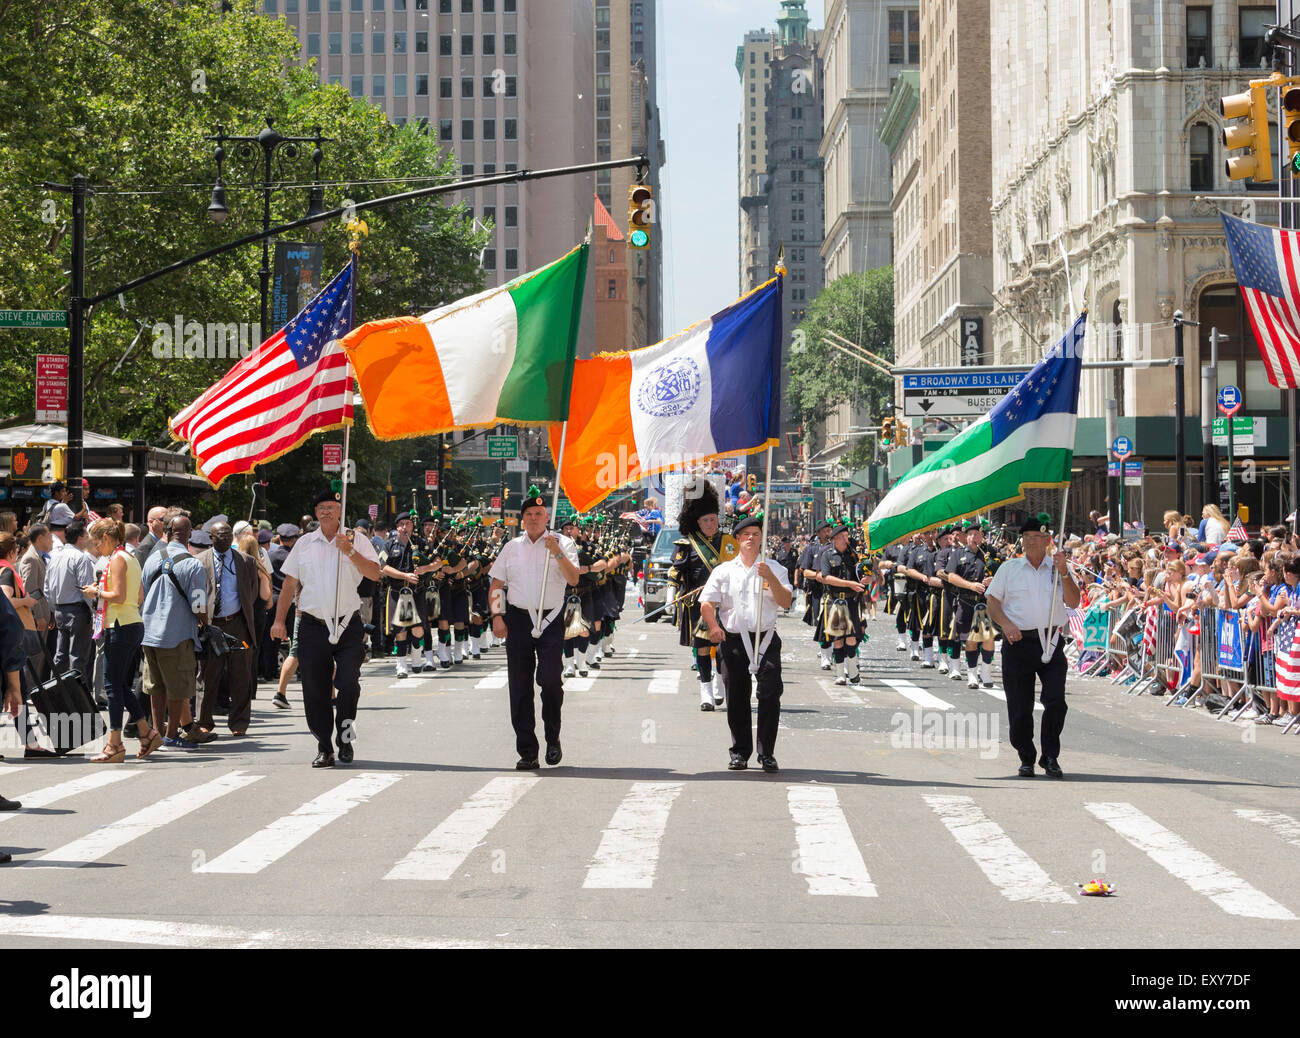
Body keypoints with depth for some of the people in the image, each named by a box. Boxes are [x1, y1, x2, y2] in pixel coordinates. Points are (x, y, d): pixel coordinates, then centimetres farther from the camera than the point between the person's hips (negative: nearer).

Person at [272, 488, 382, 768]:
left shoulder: (357, 540, 4)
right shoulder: (304, 543, 11)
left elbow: (374, 574, -8)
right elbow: (289, 584, 13)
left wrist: (350, 552, -19)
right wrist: (279, 620, 7)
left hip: (348, 626, -2)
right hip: (313, 626, 2)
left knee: (348, 683, -12)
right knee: (315, 690, 1)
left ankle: (346, 737, 9)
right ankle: (324, 747, 11)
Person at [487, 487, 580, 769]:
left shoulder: (562, 543, 5)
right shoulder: (512, 547, 14)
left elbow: (573, 580, -8)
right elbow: (496, 585, 14)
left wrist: (557, 553, -19)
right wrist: (497, 616, 0)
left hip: (550, 620, -3)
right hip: (518, 619, 3)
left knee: (550, 678, -18)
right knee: (520, 687, 0)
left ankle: (553, 738, 4)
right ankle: (527, 753, 6)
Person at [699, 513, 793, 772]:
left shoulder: (774, 569, 10)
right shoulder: (723, 571, 10)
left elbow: (786, 602, -2)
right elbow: (706, 603, 3)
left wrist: (770, 578, -16)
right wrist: (714, 627, -15)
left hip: (765, 639, -1)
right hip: (733, 639, 1)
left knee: (770, 693, -11)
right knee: (736, 697, 4)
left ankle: (766, 753, -5)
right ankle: (740, 753, 15)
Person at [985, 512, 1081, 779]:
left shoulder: (1058, 567, 10)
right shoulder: (1009, 568, 9)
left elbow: (1074, 603, 1)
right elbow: (992, 602, 6)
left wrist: (1063, 573, -10)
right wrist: (1006, 623, -11)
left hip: (1051, 643, 0)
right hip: (1018, 642, 0)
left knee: (1056, 702, -11)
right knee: (1019, 707, 1)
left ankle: (1050, 757, 3)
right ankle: (1026, 758, 16)